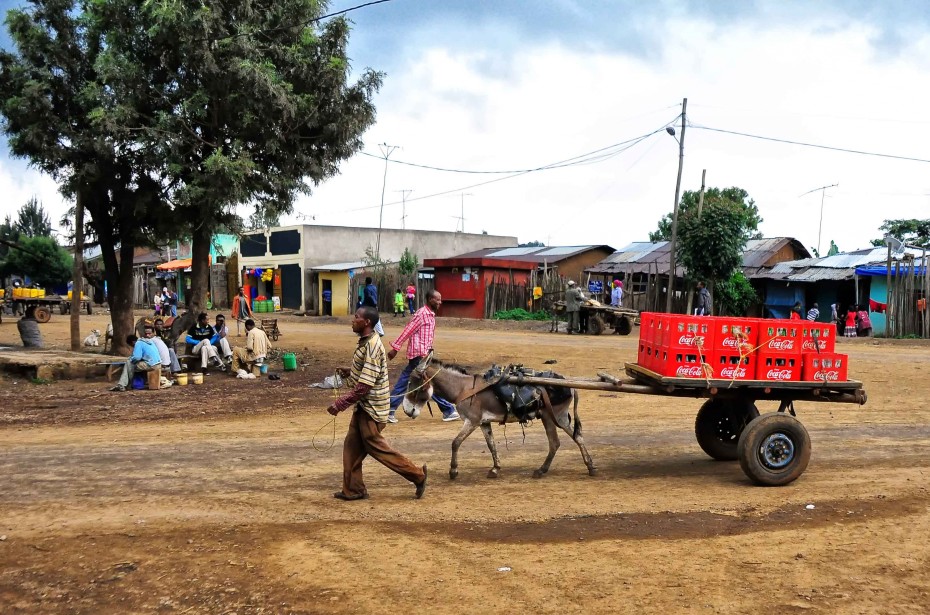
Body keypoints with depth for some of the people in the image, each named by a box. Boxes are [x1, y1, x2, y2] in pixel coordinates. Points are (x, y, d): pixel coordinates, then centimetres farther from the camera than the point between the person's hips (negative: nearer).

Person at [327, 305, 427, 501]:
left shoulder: (371, 347, -24)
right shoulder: (366, 342, 7)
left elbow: (363, 387, -27)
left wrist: (339, 404, -23)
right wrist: (349, 372, 6)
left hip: (371, 408, -10)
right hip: (363, 406, 10)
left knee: (376, 447, 1)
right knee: (352, 446, 11)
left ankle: (417, 475, 10)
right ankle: (353, 489, 19)